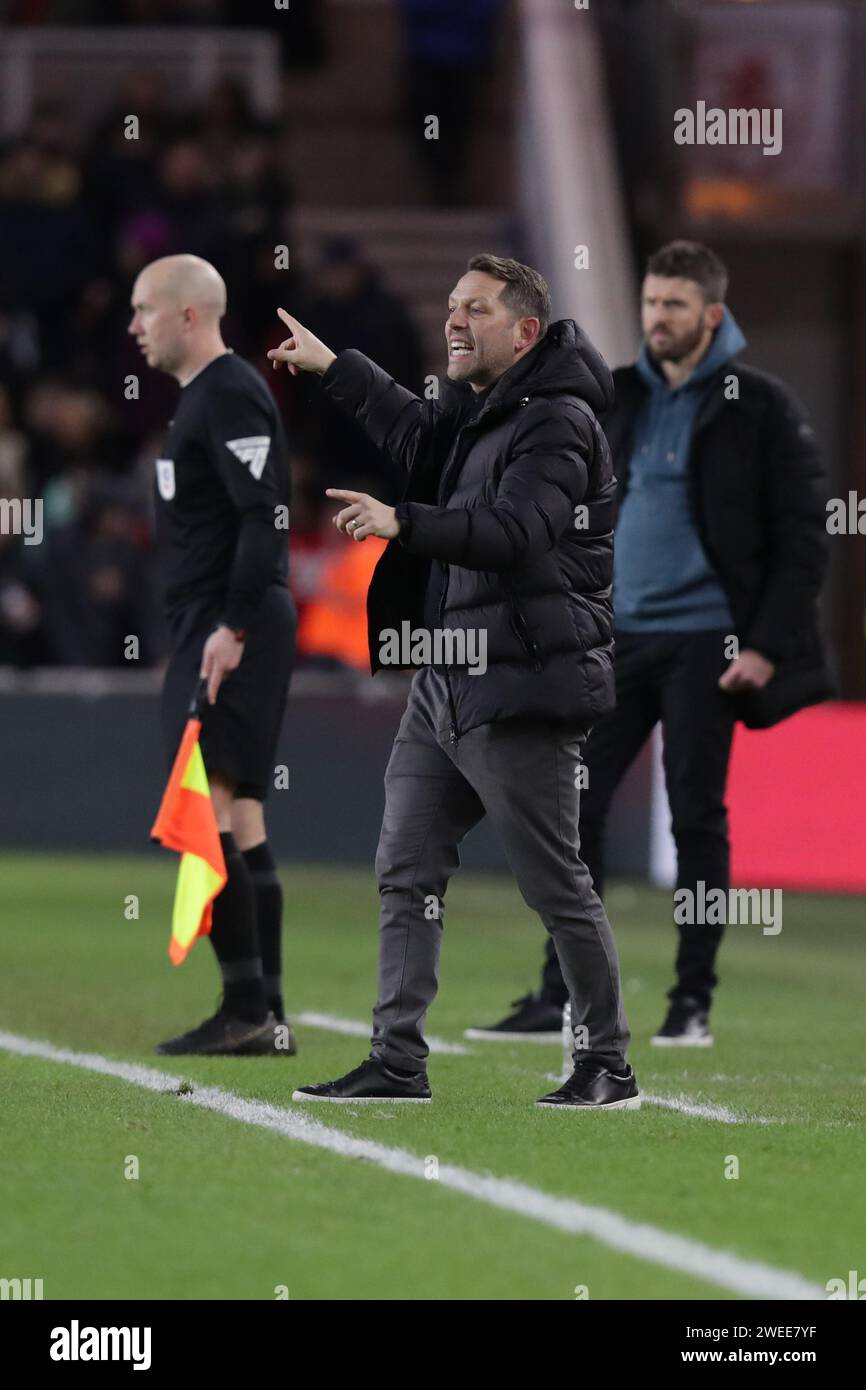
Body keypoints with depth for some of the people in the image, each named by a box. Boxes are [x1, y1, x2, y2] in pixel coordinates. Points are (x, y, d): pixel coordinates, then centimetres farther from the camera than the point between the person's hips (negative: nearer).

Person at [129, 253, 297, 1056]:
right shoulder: (205, 396, 19)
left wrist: (232, 628, -24)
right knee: (238, 817, 9)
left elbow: (265, 519, -21)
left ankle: (245, 1005, -15)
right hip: (209, 629, 11)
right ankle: (265, 1017, 10)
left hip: (230, 634, -11)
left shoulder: (230, 397, -12)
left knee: (206, 810, -14)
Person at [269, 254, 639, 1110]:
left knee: (556, 887, -3)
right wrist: (332, 368, 41)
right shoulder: (471, 411, 15)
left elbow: (513, 531, -29)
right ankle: (397, 1062, 9)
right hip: (443, 684, 9)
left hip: (522, 693, -9)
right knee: (406, 875, 7)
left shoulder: (558, 423, -14)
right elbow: (418, 437, 38)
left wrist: (402, 523, -39)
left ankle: (608, 1066, 7)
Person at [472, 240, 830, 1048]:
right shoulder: (617, 398, 12)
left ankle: (692, 1002, 7)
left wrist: (767, 646, -13)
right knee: (574, 807, 0)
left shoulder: (759, 407, -3)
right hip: (617, 640, 5)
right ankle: (560, 997, 5)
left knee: (696, 817, -1)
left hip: (702, 642, -5)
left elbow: (801, 537, -5)